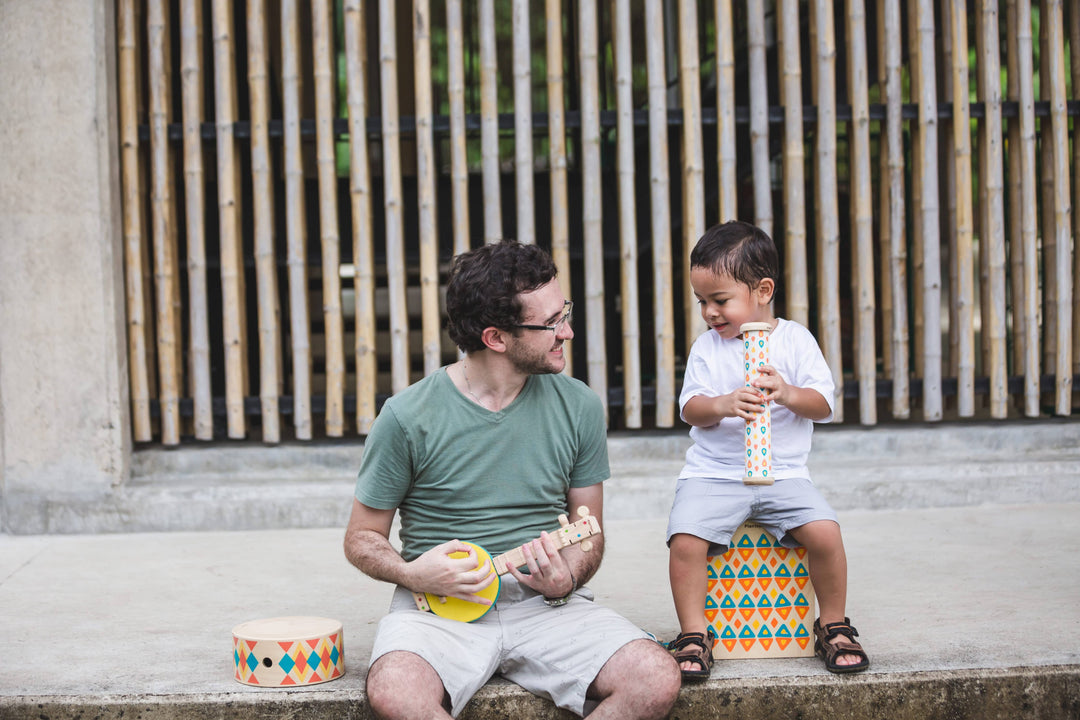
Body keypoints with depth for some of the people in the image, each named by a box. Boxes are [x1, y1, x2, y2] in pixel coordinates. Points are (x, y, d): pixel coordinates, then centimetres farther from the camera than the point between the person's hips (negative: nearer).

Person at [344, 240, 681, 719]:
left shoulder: (578, 406, 3)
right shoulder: (408, 417, -5)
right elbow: (362, 539, 6)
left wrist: (566, 580, -9)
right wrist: (412, 573, -15)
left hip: (546, 604, 3)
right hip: (441, 605, -2)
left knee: (657, 681, -23)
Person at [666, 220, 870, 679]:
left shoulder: (795, 340, 4)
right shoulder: (707, 348, 6)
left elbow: (824, 404, -1)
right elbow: (690, 409, 0)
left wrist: (789, 394, -21)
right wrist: (722, 405, -21)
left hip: (783, 473, 0)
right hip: (713, 474, 0)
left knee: (825, 531, -22)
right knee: (685, 538, -24)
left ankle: (833, 627, 1)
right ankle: (693, 636, -8)